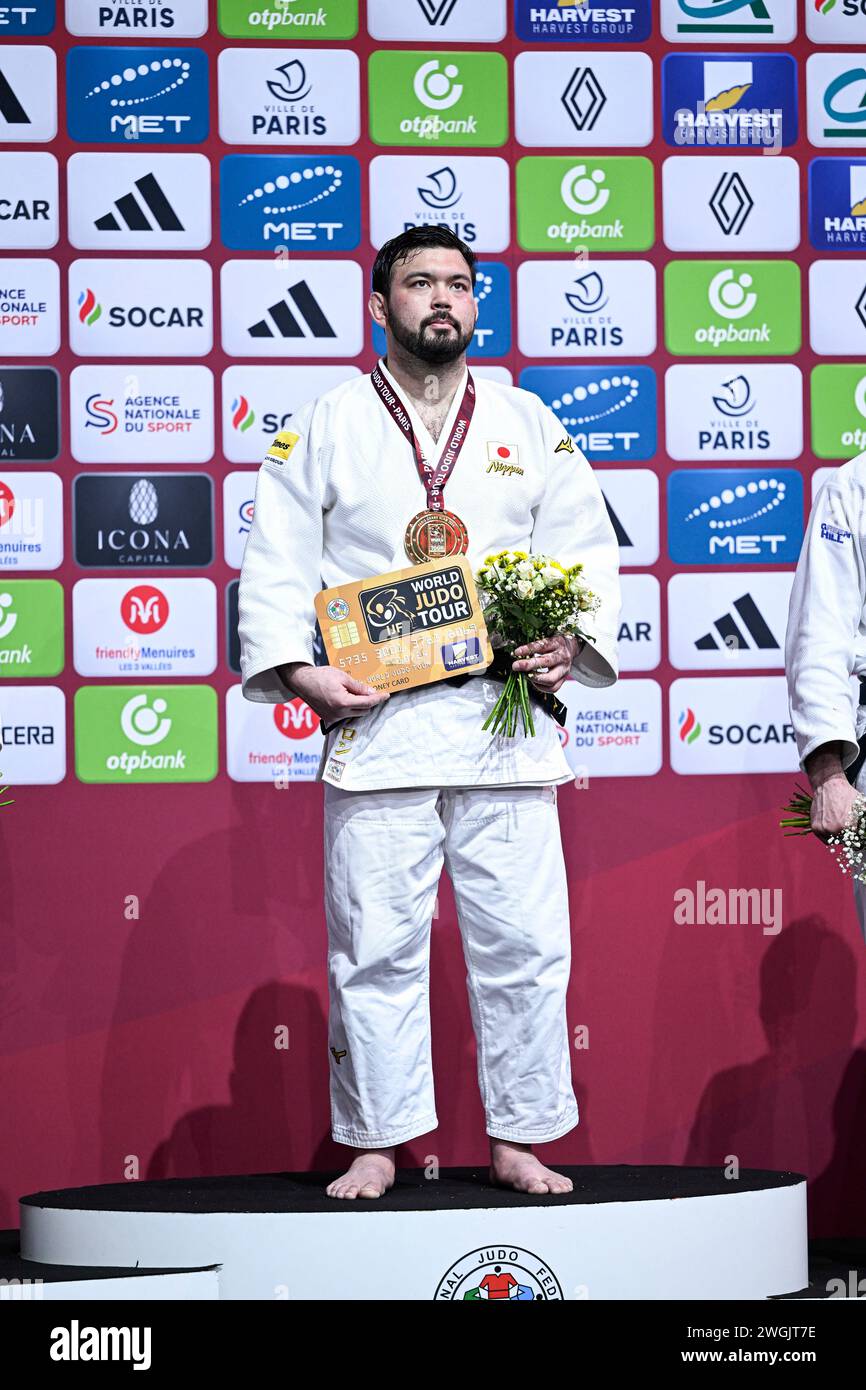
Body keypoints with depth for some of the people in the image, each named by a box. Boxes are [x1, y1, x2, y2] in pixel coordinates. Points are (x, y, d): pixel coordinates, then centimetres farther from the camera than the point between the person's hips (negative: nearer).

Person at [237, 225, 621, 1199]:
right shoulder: (324, 427, 7)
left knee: (523, 941, 1)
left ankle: (517, 1139, 12)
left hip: (506, 724, 2)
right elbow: (276, 563, 4)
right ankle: (375, 1145, 9)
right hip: (375, 725, -2)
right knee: (376, 944, -1)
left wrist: (570, 643, -7)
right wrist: (297, 669, -11)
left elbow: (589, 551, 12)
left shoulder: (531, 425, 13)